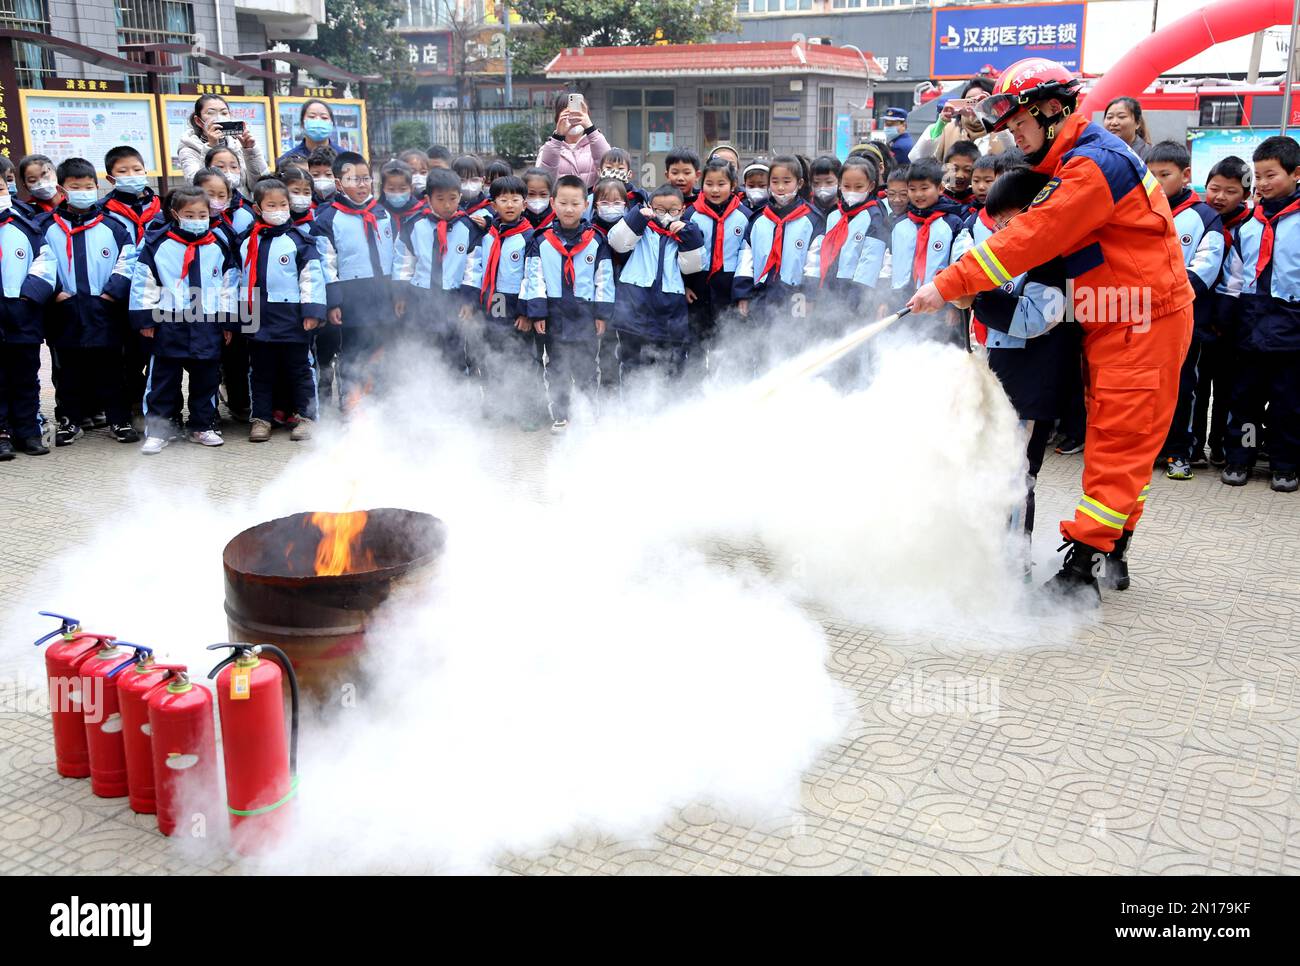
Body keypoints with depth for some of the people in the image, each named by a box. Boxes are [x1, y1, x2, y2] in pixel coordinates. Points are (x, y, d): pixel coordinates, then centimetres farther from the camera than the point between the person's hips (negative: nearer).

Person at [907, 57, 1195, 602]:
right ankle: (1112, 556, 23)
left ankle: (1080, 569, -7)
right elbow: (1038, 239, 11)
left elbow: (1030, 239, -24)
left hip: (1145, 323, -10)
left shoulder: (1094, 164, -20)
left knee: (1118, 446, -8)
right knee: (1115, 442, 14)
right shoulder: (1073, 161, 14)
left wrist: (949, 285, -22)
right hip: (1112, 322, 10)